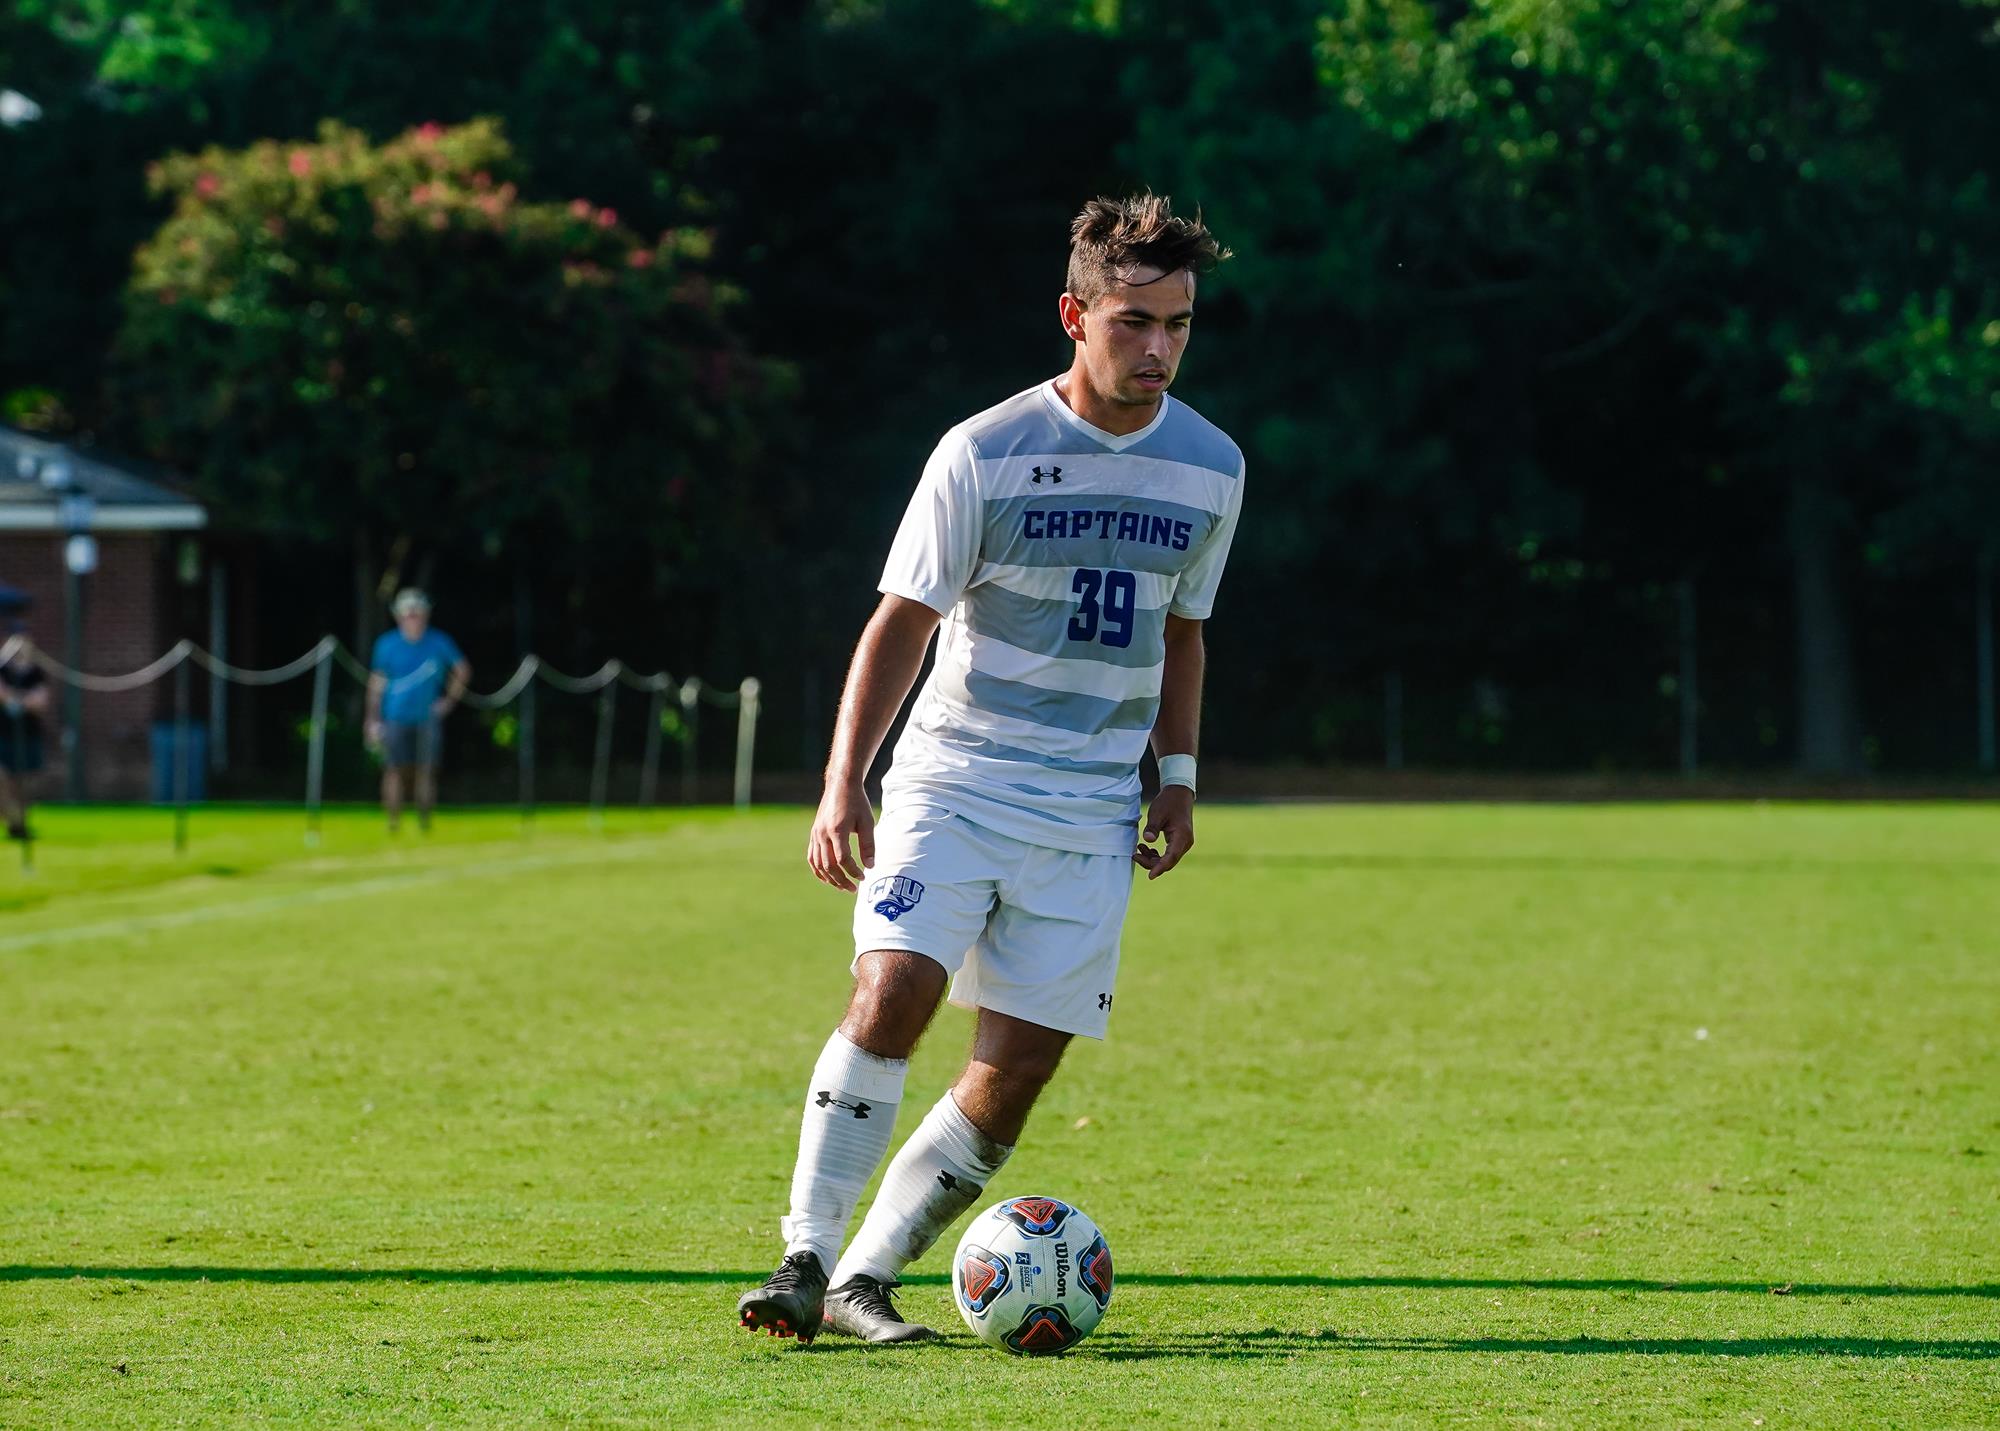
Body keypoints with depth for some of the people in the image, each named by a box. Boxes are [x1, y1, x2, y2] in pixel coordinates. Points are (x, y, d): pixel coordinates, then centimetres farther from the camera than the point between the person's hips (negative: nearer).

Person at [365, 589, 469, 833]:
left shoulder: (439, 643, 0)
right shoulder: (387, 645, 0)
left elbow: (463, 670, 14)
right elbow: (376, 685, 4)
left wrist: (449, 700, 7)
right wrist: (374, 721, -1)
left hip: (428, 718, 0)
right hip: (396, 718, 0)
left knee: (426, 771, -4)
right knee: (395, 770, -6)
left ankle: (425, 821, 3)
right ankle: (393, 822, 0)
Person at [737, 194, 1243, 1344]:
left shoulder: (1211, 467, 5)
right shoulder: (985, 452, -7)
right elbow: (902, 623, -5)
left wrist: (1178, 774, 13)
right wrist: (844, 787, -12)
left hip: (1091, 812, 3)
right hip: (952, 779, -3)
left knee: (1016, 1075, -5)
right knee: (892, 996, -23)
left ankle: (865, 1281, 3)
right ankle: (807, 1259, -16)